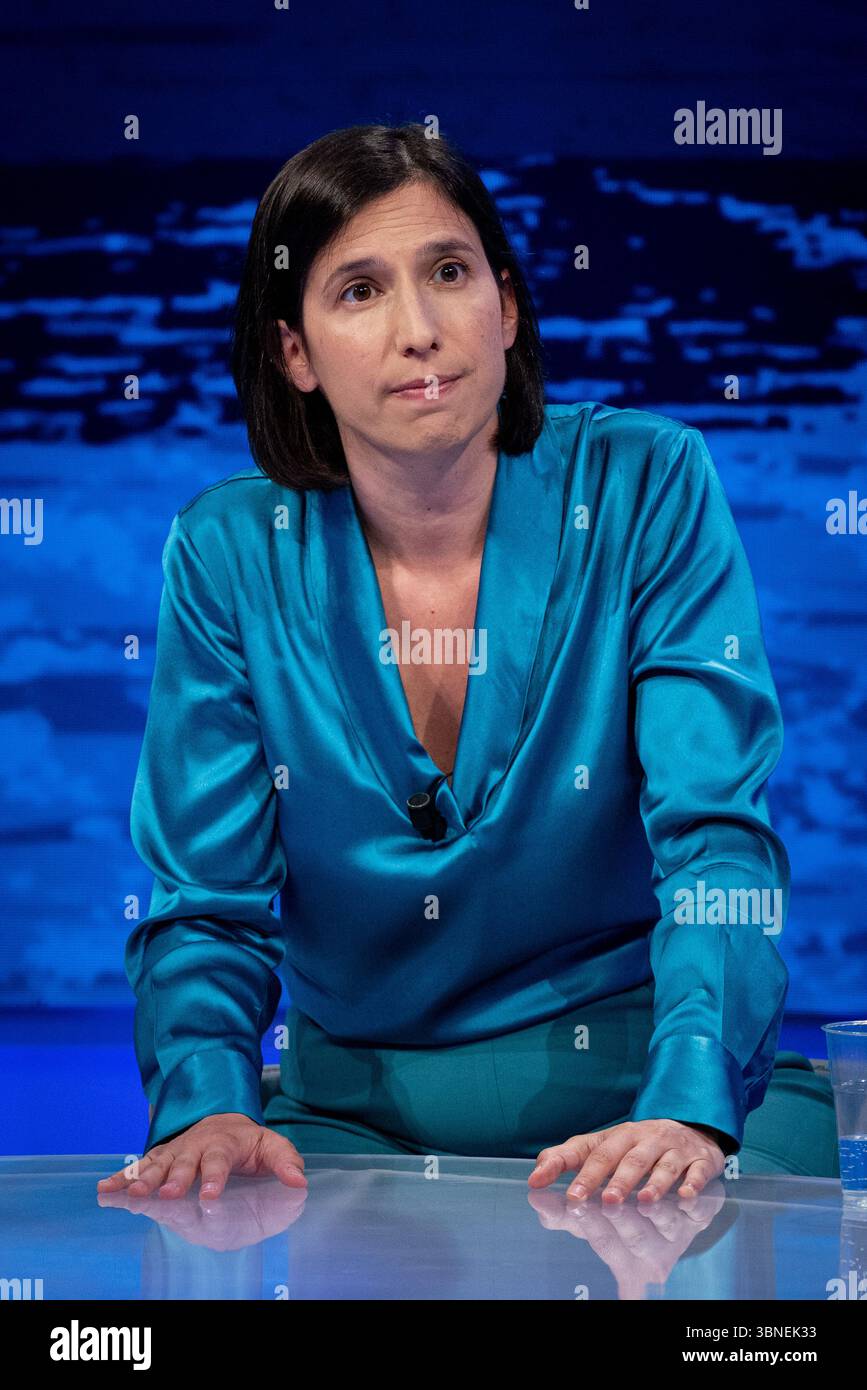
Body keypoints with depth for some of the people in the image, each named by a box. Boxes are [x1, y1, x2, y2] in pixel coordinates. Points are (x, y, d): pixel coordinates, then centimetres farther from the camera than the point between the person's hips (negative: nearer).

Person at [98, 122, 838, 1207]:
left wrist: (686, 1109, -32)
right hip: (356, 1105, 2)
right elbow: (206, 905, -2)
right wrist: (205, 1107, -24)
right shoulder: (230, 550, -3)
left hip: (636, 1074, -1)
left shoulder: (646, 490, -7)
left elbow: (718, 835, -14)